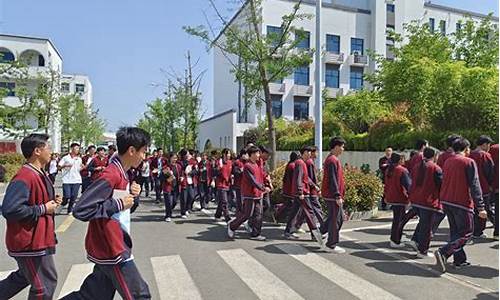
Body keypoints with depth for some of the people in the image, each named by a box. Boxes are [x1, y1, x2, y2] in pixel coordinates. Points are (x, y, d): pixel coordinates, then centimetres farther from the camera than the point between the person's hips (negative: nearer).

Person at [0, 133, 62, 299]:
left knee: (25, 276, 26)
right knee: (45, 285, 2)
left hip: (36, 238, 10)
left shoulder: (40, 174, 9)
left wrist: (52, 201, 4)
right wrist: (43, 209, -23)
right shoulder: (24, 178, -24)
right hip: (30, 241, -10)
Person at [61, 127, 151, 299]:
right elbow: (81, 210, -27)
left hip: (109, 248, 9)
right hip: (112, 251, -9)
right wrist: (119, 204, -22)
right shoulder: (111, 175, -23)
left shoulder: (120, 173, 7)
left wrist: (131, 193, -1)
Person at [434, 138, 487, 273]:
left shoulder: (447, 162, 9)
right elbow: (474, 185, -14)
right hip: (462, 202, -7)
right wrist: (480, 207, -13)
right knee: (466, 232, 2)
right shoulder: (469, 162, -10)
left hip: (446, 201, 7)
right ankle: (443, 252, -14)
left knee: (455, 231, 16)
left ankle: (460, 260, 20)